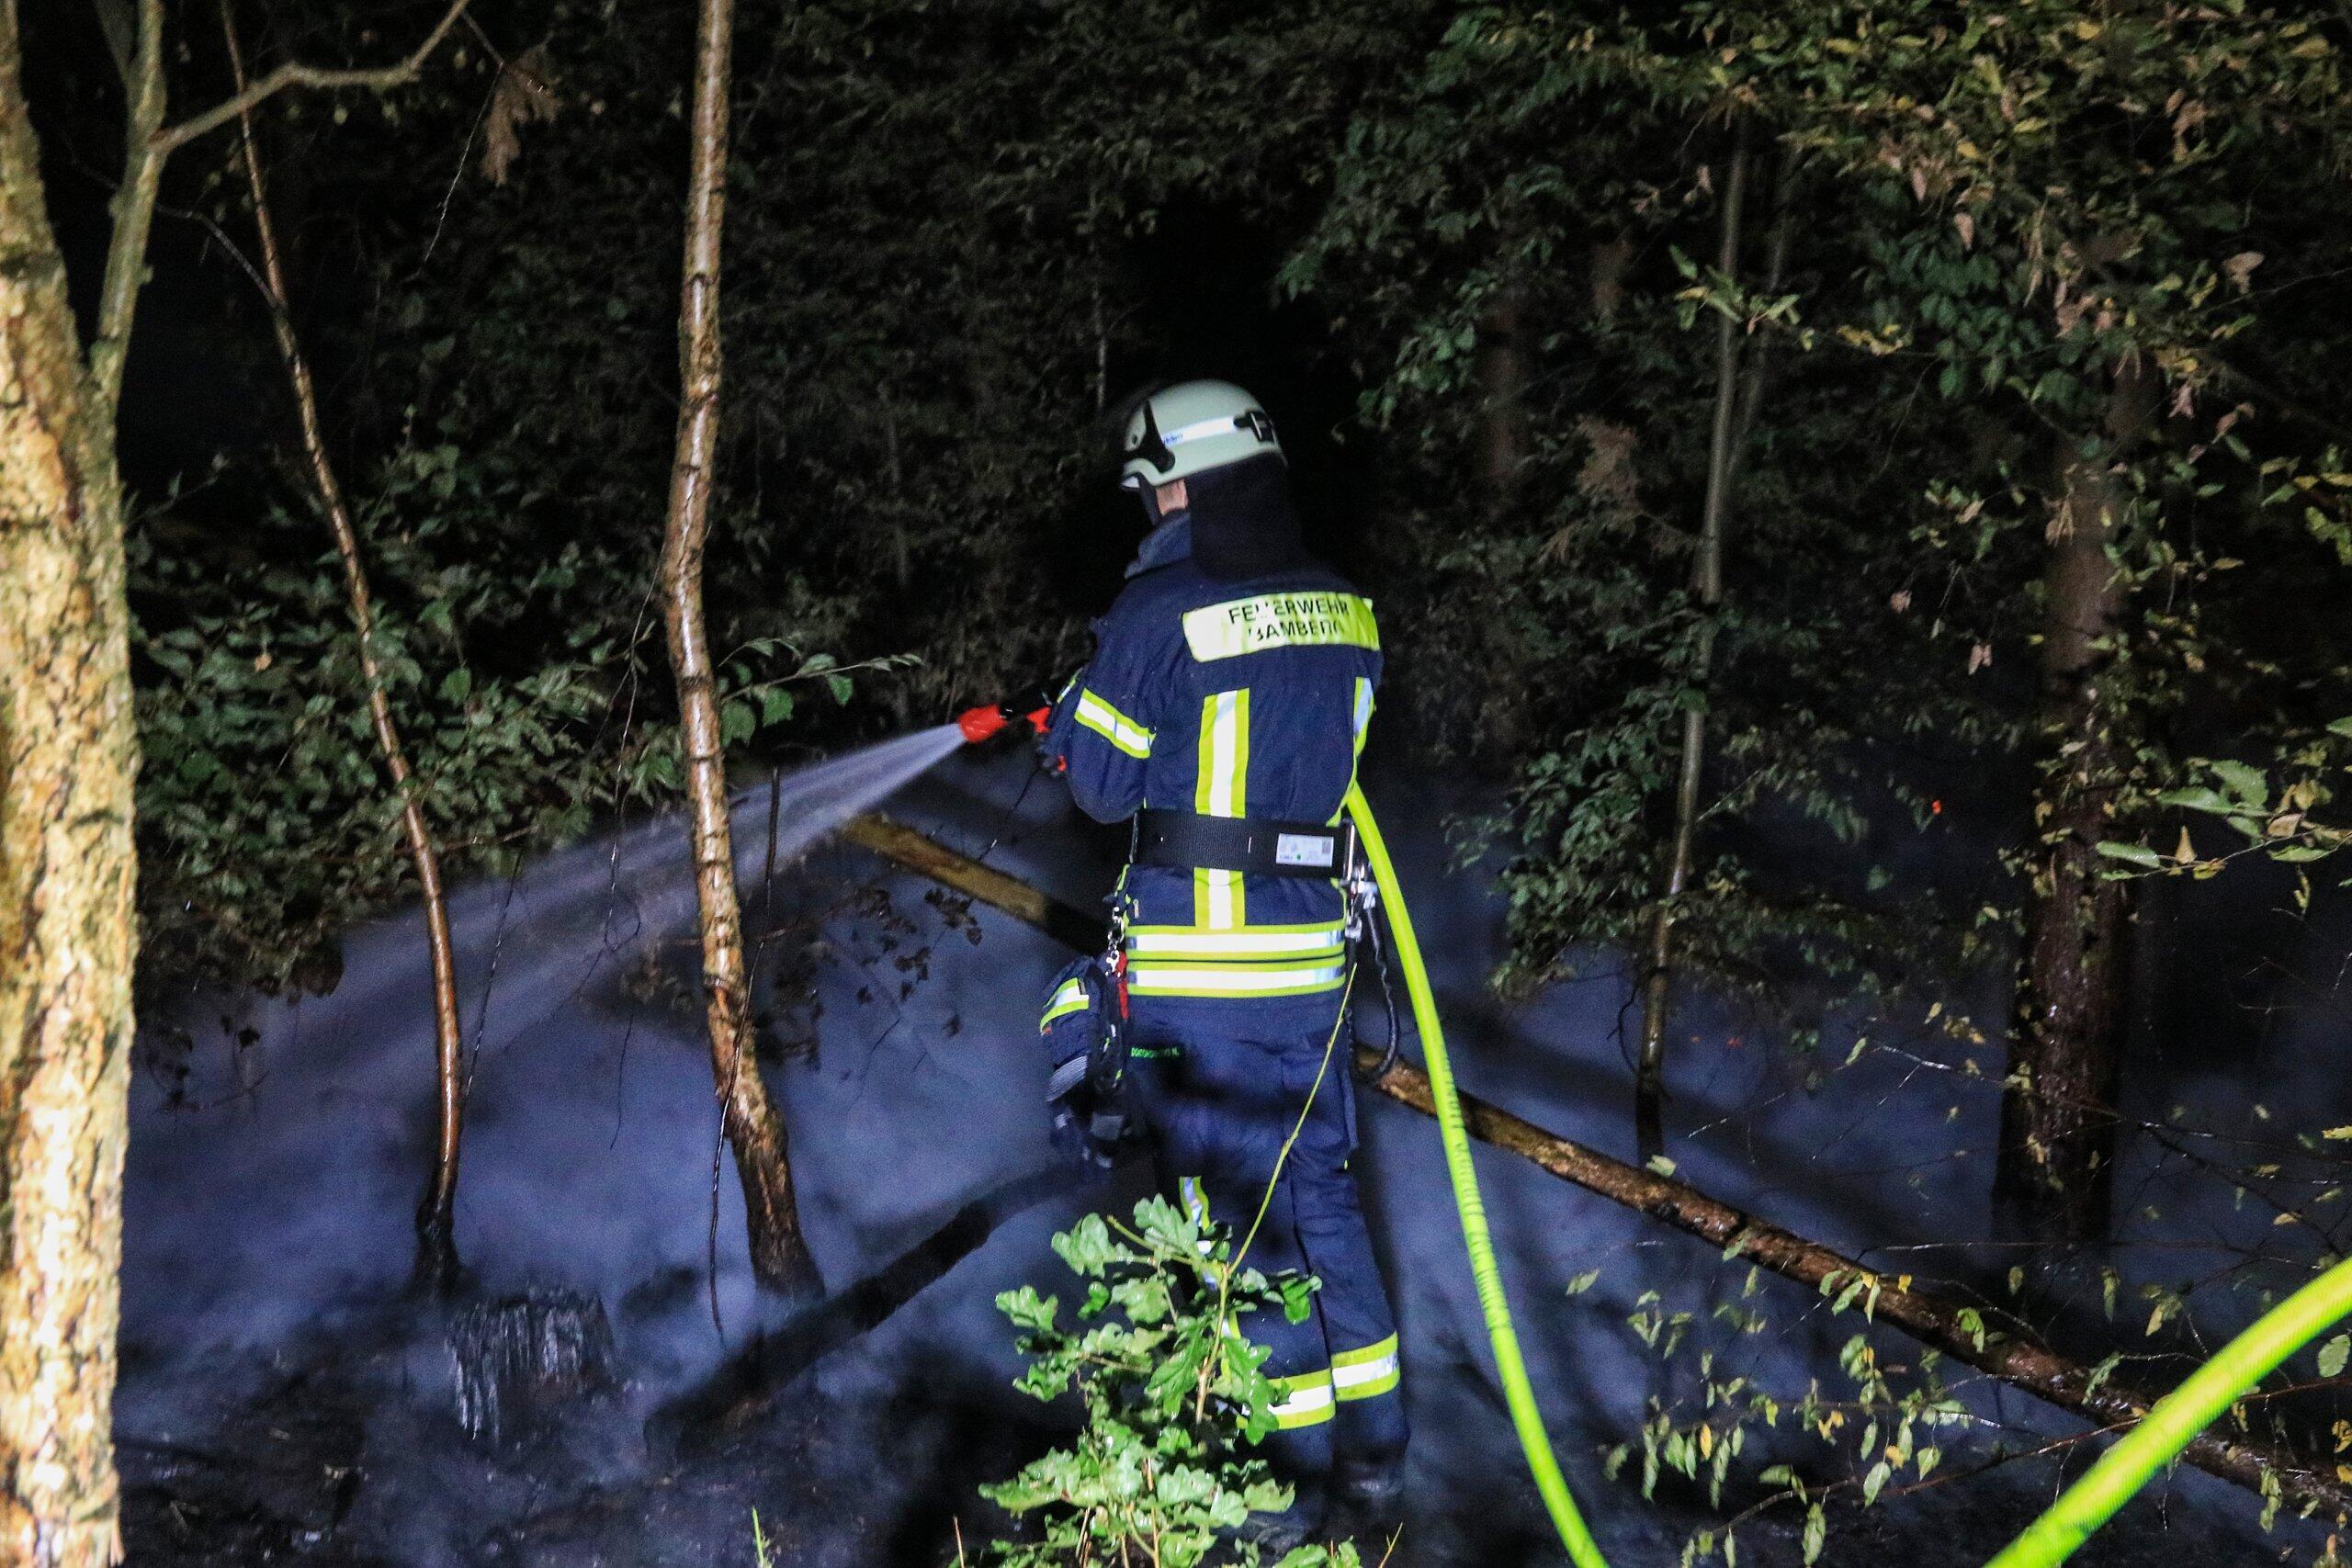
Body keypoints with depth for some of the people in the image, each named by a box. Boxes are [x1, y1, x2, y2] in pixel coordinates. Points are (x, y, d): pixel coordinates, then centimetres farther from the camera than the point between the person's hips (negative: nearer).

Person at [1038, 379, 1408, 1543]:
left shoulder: (1163, 615, -15)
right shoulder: (1347, 613, 3)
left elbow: (1102, 783, -8)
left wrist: (1074, 709, 13)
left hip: (1196, 966, -6)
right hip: (1311, 953, 6)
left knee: (1239, 1216, 5)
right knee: (1318, 1194, 18)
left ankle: (1290, 1476, 15)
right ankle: (1372, 1455, 26)